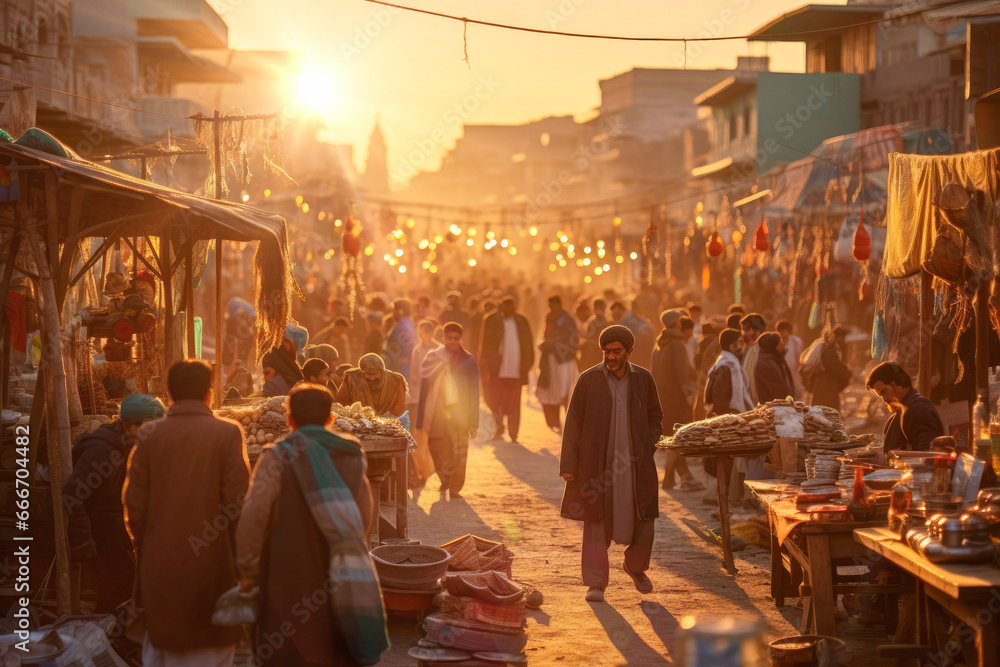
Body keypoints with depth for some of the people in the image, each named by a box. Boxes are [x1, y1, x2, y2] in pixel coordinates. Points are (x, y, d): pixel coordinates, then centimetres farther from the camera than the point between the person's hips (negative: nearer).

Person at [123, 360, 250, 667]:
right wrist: (236, 552, 3)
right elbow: (239, 503, -10)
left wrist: (144, 549, 12)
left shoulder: (149, 434, -2)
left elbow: (134, 506, -2)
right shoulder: (227, 433, -8)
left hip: (159, 565, 2)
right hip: (212, 563, -2)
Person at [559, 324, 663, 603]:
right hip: (596, 463, -2)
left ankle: (636, 568, 33)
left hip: (634, 464, 2)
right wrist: (568, 465, -5)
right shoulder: (589, 379, -2)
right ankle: (596, 584, 8)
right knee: (596, 523, -1)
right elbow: (573, 423, 0)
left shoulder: (643, 379, 5)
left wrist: (648, 443, 1)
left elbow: (655, 416, 18)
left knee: (643, 521, 5)